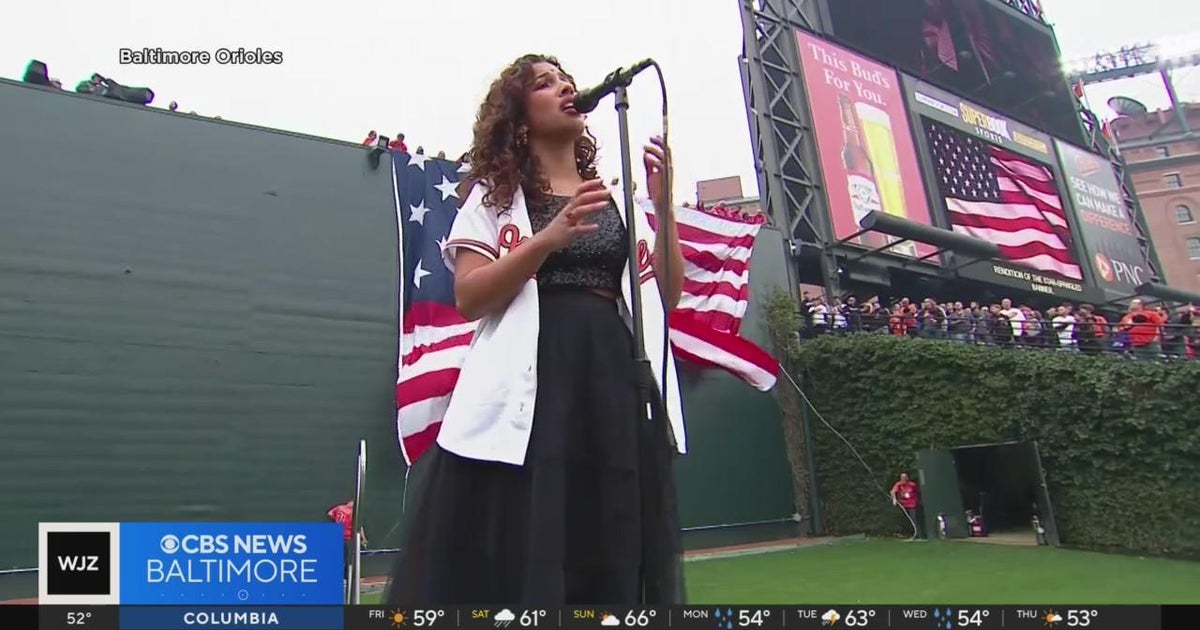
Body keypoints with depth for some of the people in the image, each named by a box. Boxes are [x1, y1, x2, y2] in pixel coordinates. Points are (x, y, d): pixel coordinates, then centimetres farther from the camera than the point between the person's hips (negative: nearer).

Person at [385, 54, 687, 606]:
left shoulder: (622, 197, 18)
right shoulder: (493, 192, 11)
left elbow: (668, 297, 11)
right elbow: (468, 298, -3)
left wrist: (663, 206, -1)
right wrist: (549, 238, -15)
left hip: (617, 378, 3)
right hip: (529, 380, -3)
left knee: (616, 553, 4)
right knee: (518, 555, -5)